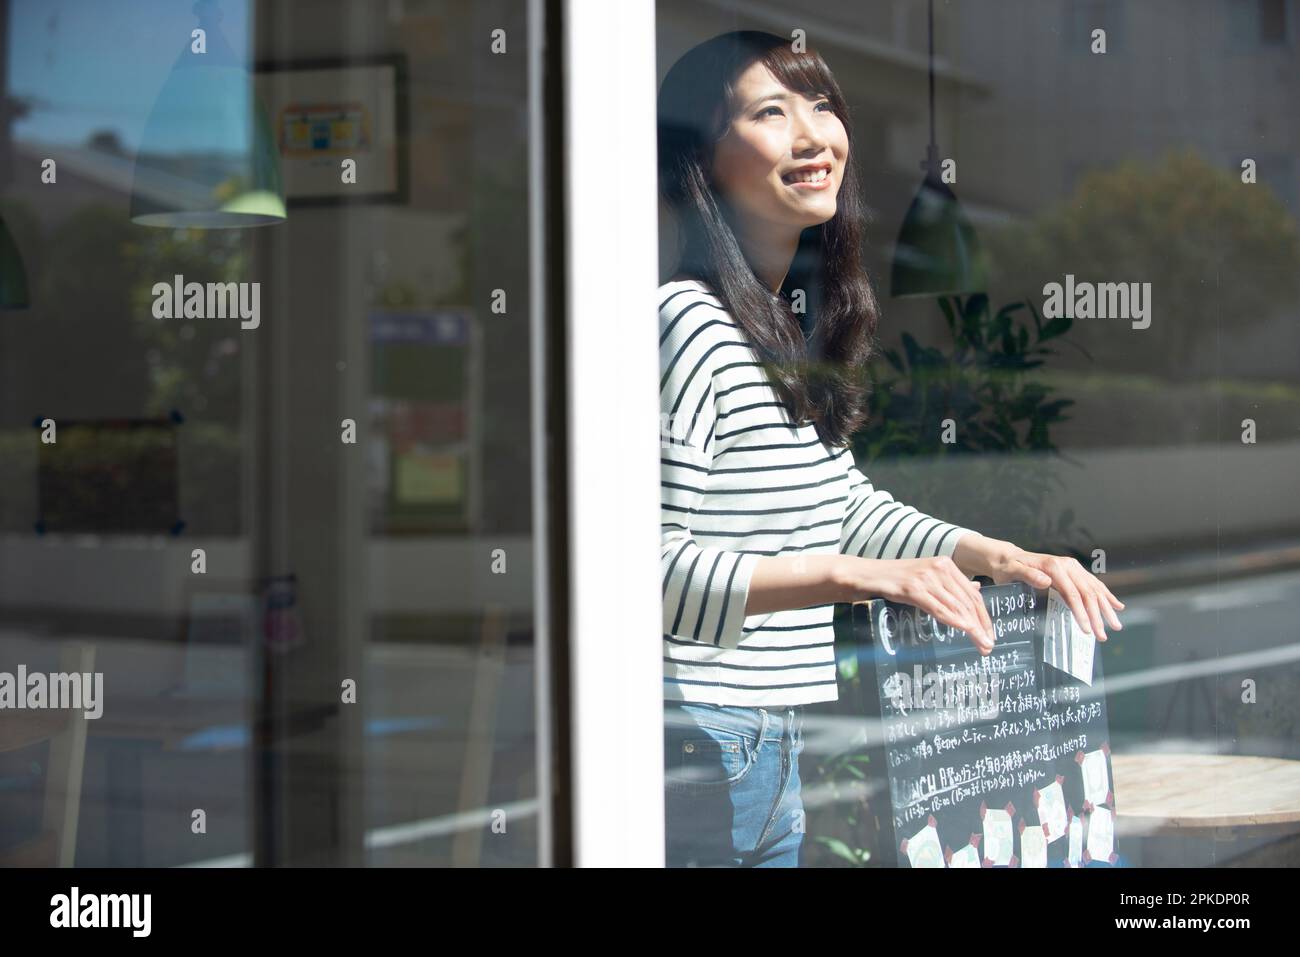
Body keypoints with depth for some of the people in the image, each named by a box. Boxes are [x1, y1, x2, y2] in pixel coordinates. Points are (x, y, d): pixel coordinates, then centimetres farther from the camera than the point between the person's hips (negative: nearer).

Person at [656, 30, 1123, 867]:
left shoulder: (793, 321, 12)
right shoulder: (689, 324, -17)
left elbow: (846, 502, 22)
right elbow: (652, 565, -21)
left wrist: (1004, 559, 11)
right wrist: (858, 576, -23)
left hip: (777, 750, 9)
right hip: (700, 741, -9)